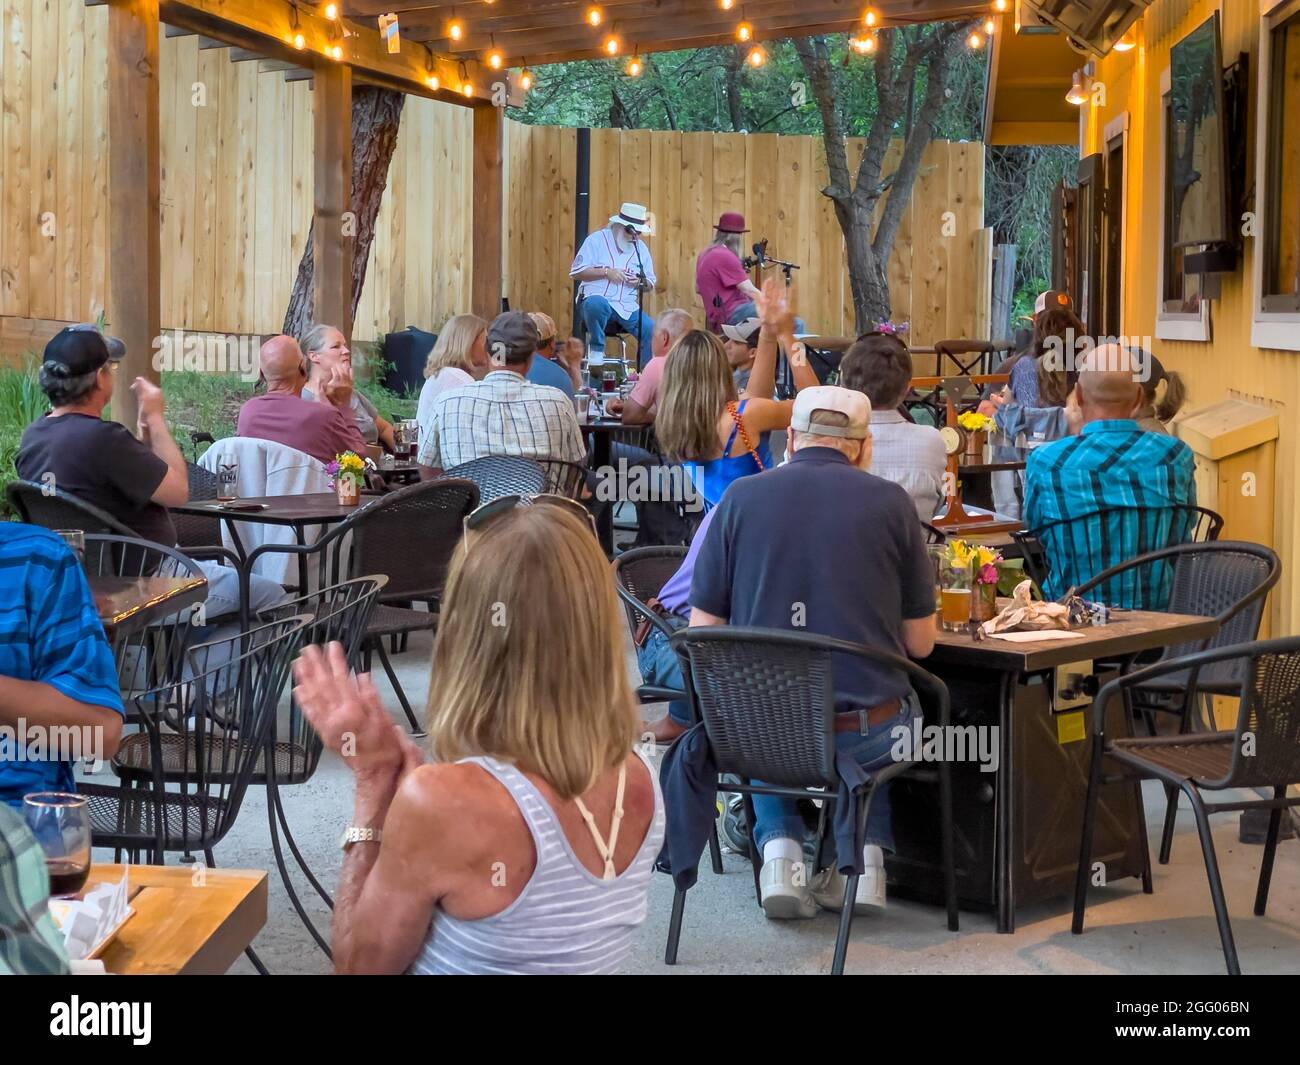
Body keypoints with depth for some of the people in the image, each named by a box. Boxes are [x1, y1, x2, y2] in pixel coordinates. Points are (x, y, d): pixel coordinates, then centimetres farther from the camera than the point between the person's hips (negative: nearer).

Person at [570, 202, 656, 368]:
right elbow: (576, 272, -2)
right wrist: (606, 272, -13)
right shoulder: (597, 240, 1)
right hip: (598, 299, -4)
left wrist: (641, 282, -7)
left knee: (651, 330, -21)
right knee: (596, 305, -40)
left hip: (628, 306, 4)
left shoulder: (641, 248, 13)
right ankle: (597, 348, -14)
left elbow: (650, 283, 18)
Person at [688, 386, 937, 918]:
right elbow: (920, 643, 3)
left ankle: (779, 845, 14)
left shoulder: (741, 497, -1)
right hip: (865, 736, 0)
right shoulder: (889, 501, -2)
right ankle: (865, 849, 18)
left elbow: (702, 632, 2)